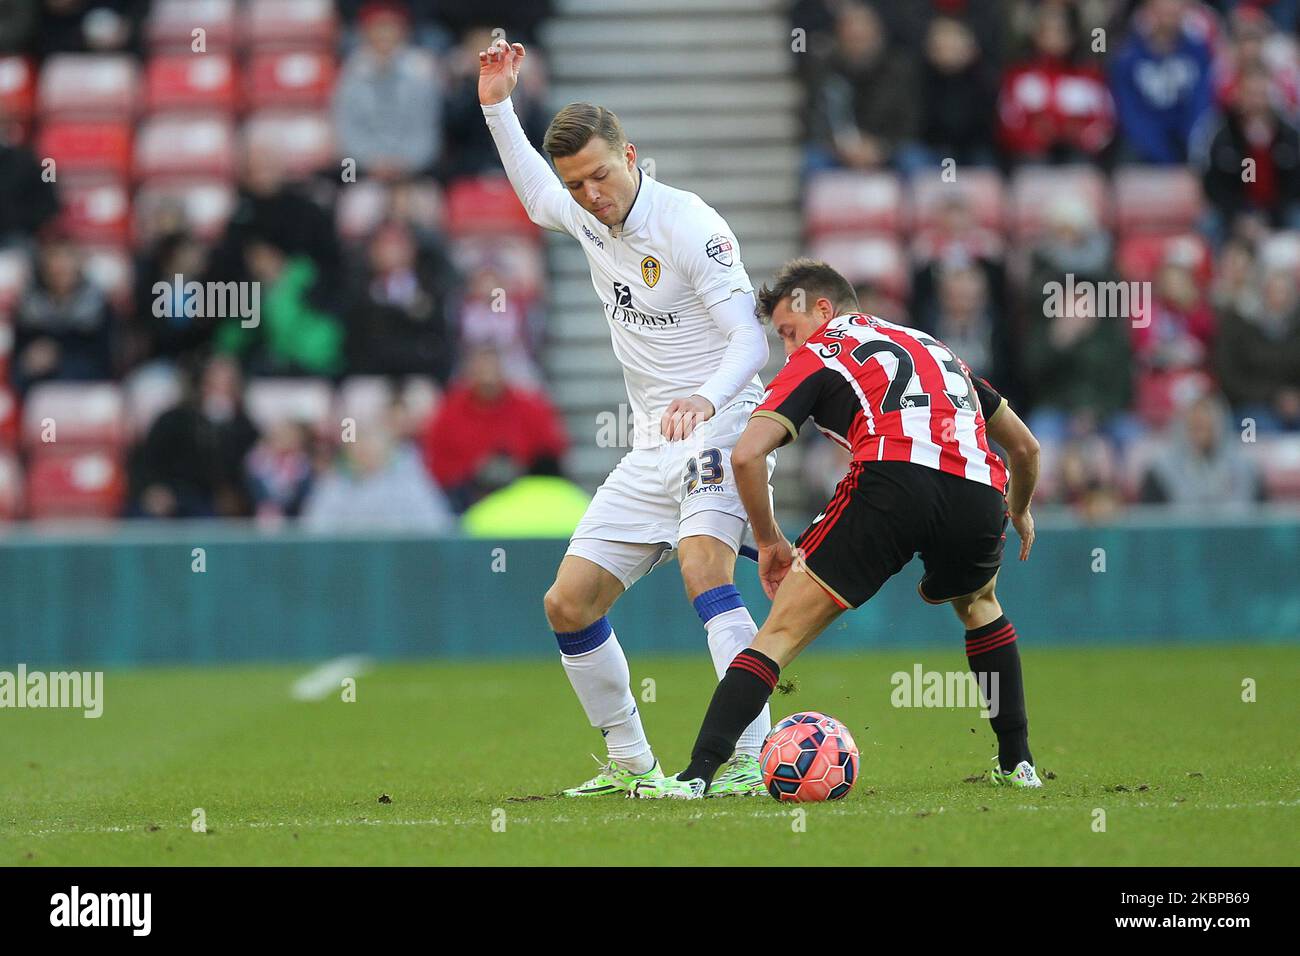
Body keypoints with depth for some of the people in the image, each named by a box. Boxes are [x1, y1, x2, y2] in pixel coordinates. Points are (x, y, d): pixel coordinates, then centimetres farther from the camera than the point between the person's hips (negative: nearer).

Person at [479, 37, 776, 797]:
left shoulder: (689, 225, -15)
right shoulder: (586, 218, 8)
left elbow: (751, 337, -20)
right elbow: (535, 194, 33)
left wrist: (707, 398, -39)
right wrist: (498, 107, 24)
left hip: (718, 426, -8)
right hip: (651, 449, 8)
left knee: (705, 569, -30)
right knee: (568, 604, 5)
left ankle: (751, 760, -36)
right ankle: (631, 763, 18)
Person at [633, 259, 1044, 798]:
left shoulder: (818, 356, 19)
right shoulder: (936, 349, 36)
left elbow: (746, 455, 5)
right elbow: (1024, 446, 40)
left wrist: (769, 542, 17)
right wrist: (1019, 513, 58)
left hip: (894, 478, -5)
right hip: (978, 492, 5)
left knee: (781, 632, 1)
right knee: (978, 607, 36)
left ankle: (698, 773, -11)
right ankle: (1018, 763, 31)